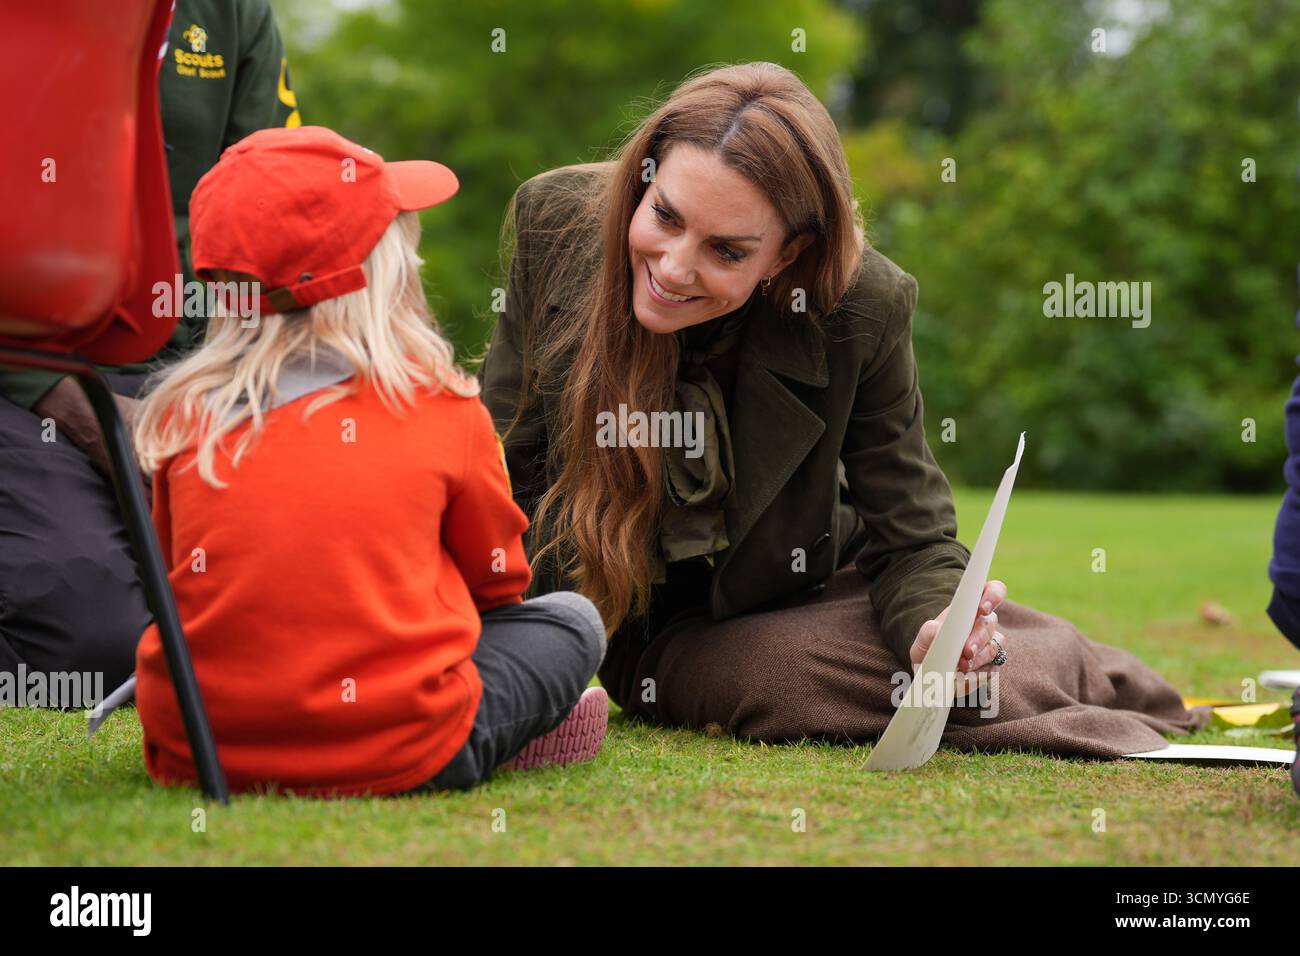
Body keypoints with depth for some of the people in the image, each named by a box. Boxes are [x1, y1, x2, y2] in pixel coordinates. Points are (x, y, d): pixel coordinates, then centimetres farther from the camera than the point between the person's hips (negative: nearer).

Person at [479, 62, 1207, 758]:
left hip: (809, 590, 1)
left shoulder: (864, 310, -22)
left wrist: (936, 626, -38)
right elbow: (505, 467, -10)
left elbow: (909, 535, -14)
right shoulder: (556, 223, -19)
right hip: (647, 635, -1)